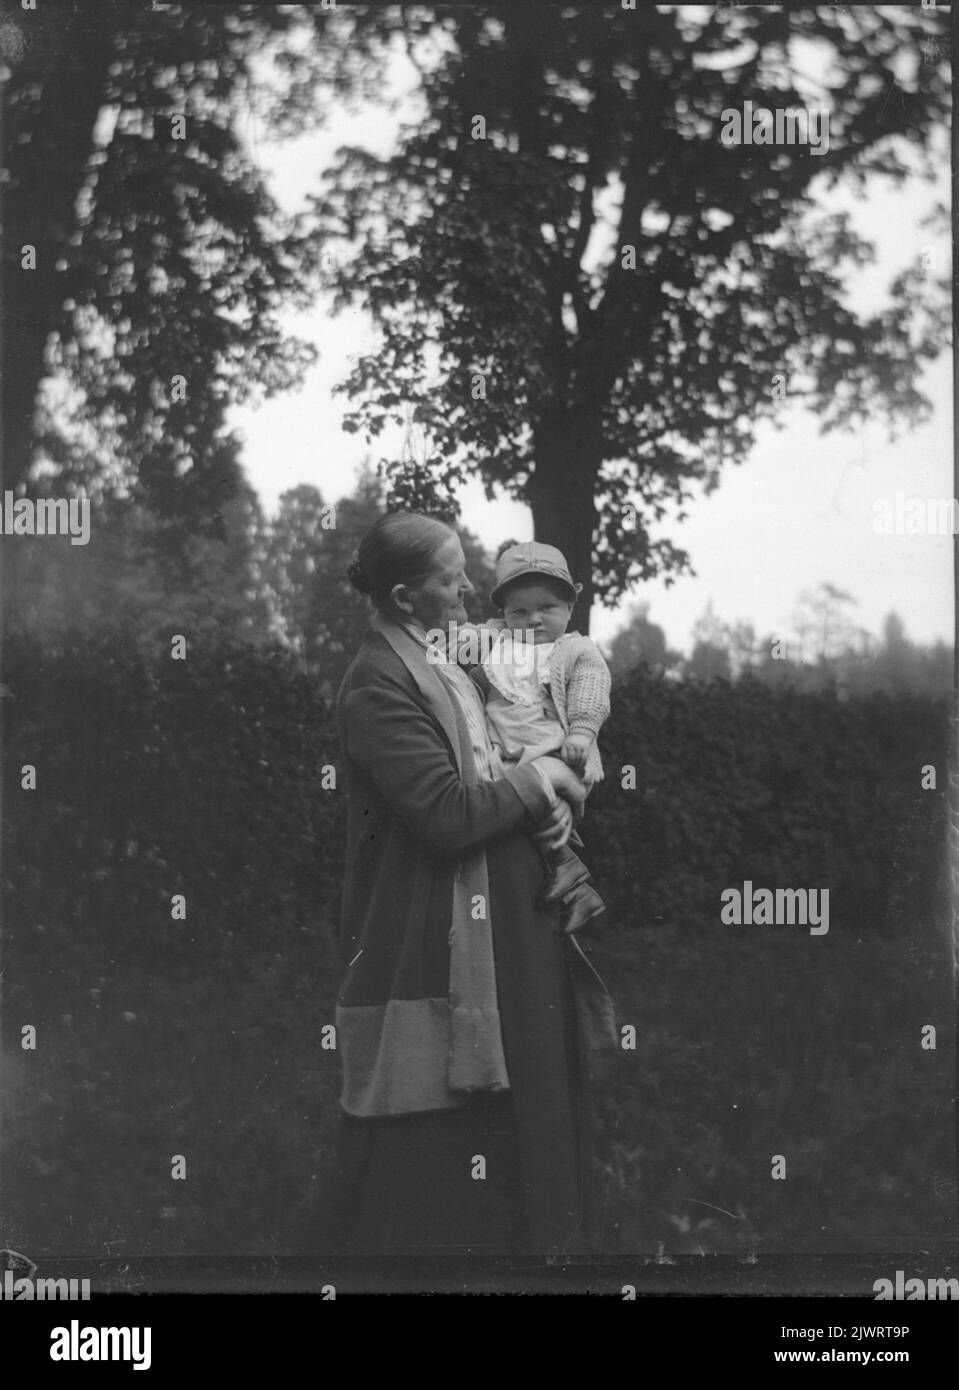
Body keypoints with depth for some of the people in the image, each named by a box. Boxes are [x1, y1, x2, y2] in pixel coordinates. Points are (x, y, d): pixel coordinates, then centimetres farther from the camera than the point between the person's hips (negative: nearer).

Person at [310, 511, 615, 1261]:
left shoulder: (447, 663, 12)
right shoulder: (379, 685, -17)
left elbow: (486, 778, 20)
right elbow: (447, 813, -25)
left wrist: (548, 803, -2)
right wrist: (537, 780, -11)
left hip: (503, 926, 9)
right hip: (432, 938, -9)